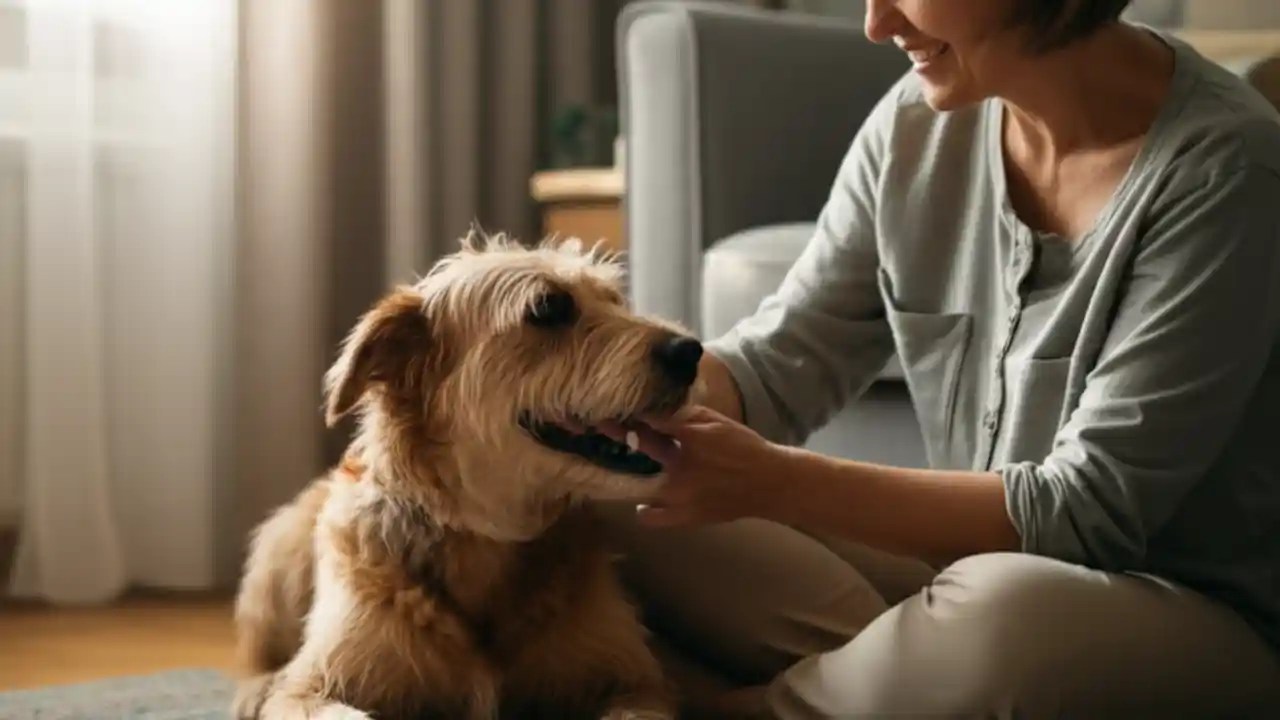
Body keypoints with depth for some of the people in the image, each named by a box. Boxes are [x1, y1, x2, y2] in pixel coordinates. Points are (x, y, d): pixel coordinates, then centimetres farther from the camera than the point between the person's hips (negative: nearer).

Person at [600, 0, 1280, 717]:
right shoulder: (920, 121, -3)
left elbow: (1087, 511, -24)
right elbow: (779, 367, 3)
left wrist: (773, 482, -30)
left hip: (1203, 627, -5)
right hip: (970, 583, 5)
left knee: (1002, 617, -39)